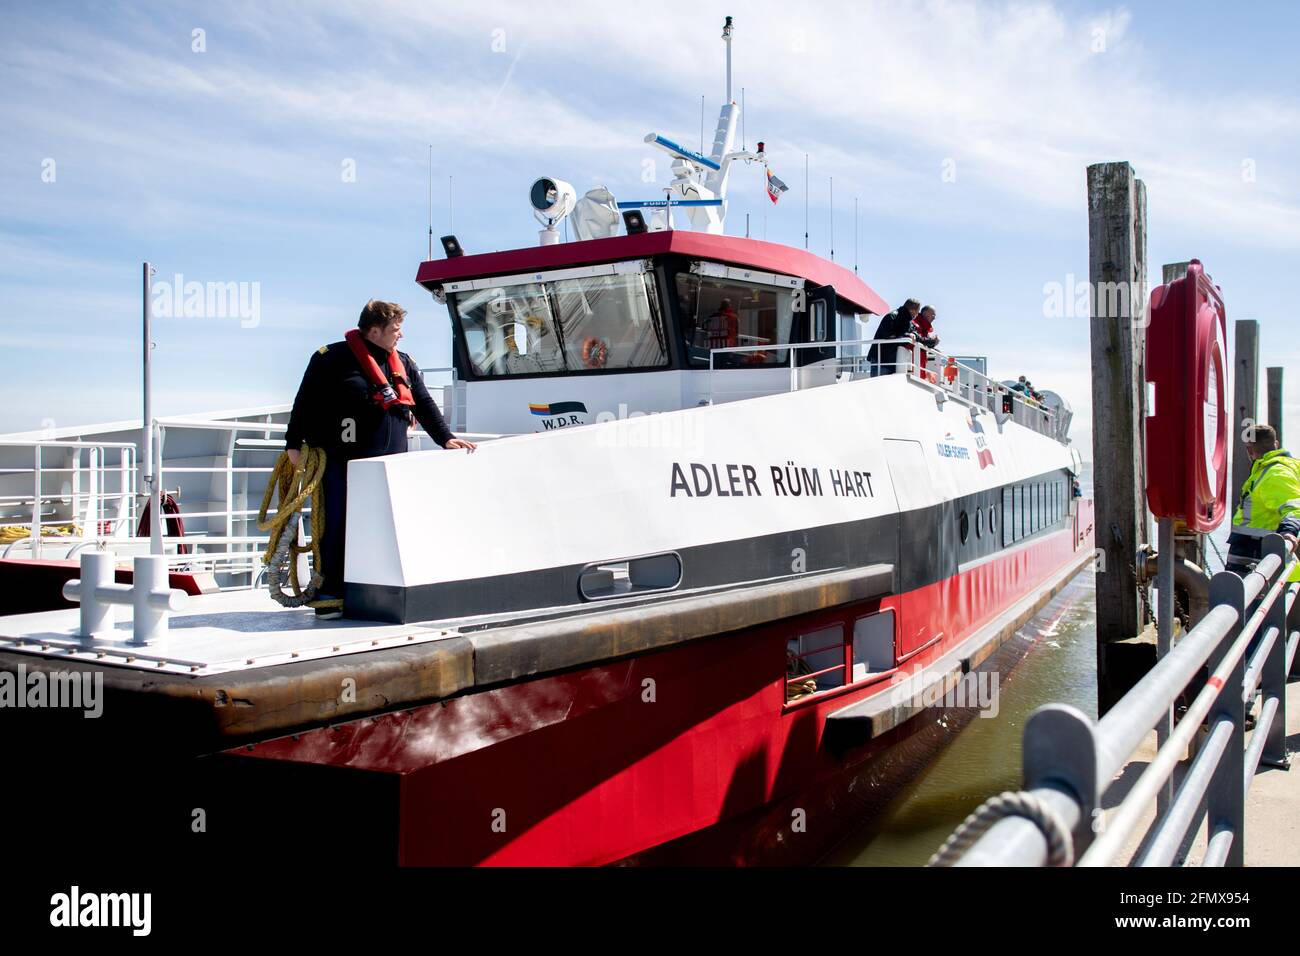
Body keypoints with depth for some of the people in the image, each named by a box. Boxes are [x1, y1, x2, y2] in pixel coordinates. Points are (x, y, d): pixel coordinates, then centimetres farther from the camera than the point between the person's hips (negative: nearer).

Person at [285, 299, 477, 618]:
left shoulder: (403, 363, 14)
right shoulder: (333, 358, -4)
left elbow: (424, 403, 17)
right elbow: (305, 401, -2)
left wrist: (445, 438, 8)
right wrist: (294, 443, -5)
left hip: (388, 466, 5)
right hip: (341, 465, -5)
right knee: (336, 529, -5)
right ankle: (329, 597, 2)